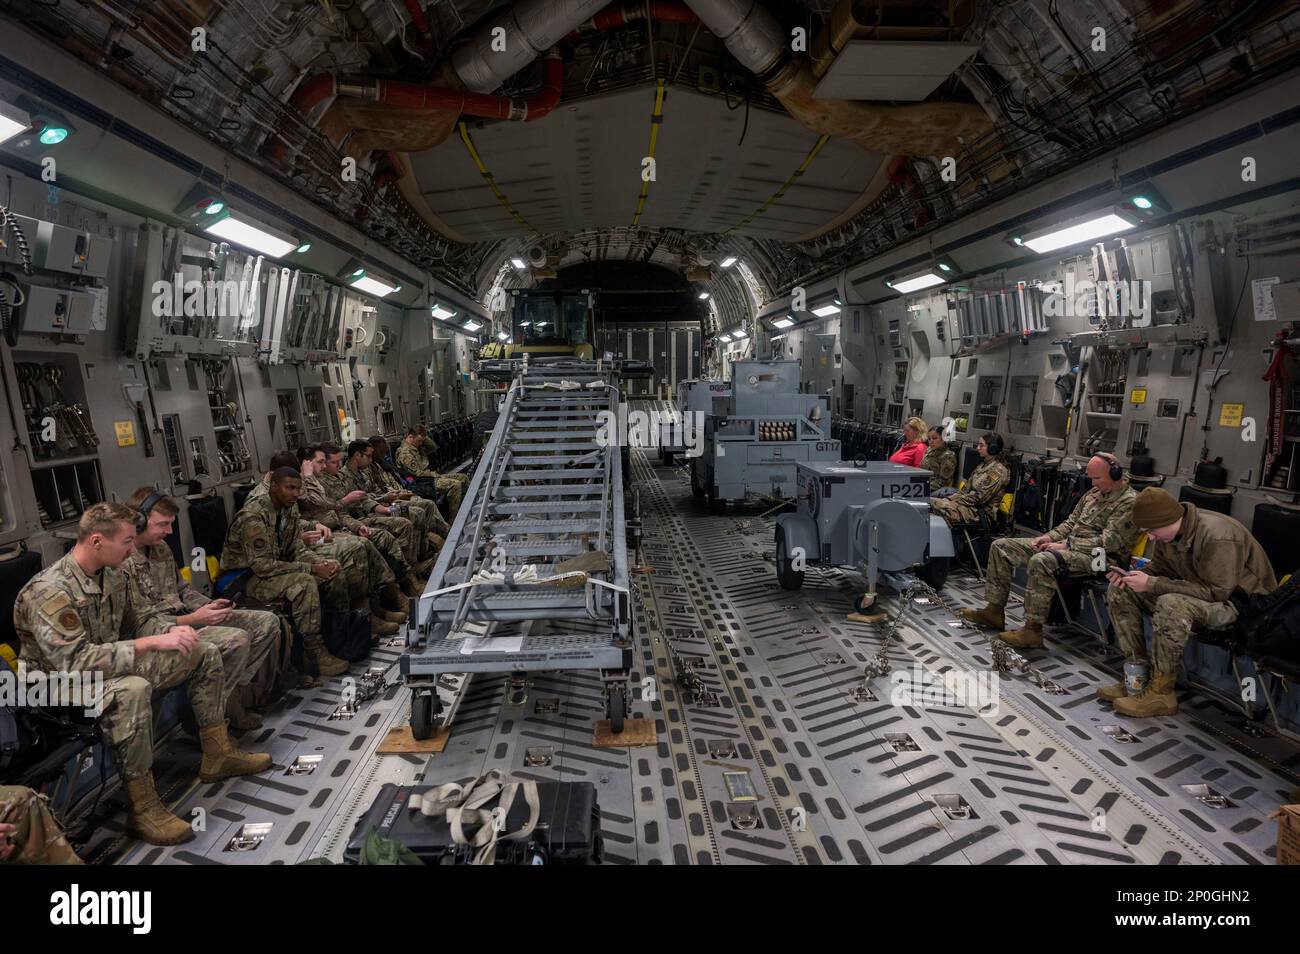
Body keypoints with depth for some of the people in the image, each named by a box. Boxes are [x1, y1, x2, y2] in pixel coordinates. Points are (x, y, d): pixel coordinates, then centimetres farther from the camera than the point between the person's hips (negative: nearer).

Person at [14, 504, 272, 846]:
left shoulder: (112, 576, 2)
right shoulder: (49, 591, -25)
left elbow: (131, 629, 14)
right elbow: (75, 663, -33)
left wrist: (170, 631, -6)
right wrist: (153, 643, -33)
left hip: (113, 666, 9)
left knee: (205, 653, 4)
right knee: (133, 689, -40)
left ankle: (217, 755, 12)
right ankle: (143, 808, -28)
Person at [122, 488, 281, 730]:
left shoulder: (160, 547, 11)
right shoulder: (121, 563, -17)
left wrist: (208, 605, 2)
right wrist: (191, 620, -21)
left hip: (185, 617, 9)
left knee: (267, 622, -1)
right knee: (237, 639, -31)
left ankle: (233, 693, -2)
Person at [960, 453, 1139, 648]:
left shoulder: (1129, 502, -10)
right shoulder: (1095, 492, 17)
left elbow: (1109, 541, -18)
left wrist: (1066, 546, -17)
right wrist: (1050, 537, 3)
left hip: (1097, 556, -9)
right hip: (1070, 544, 9)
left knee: (1041, 561, -38)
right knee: (1001, 546, -1)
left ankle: (1033, 629, -31)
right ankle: (994, 610, 1)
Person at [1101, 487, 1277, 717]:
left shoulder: (1217, 536, -29)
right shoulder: (1168, 532, -4)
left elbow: (1217, 592, -31)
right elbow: (1158, 569, 10)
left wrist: (1152, 584, -31)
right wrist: (1133, 575, -13)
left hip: (1240, 601, -9)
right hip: (1197, 594, 9)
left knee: (1171, 605, -38)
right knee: (1119, 591, -3)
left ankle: (1161, 693, -24)